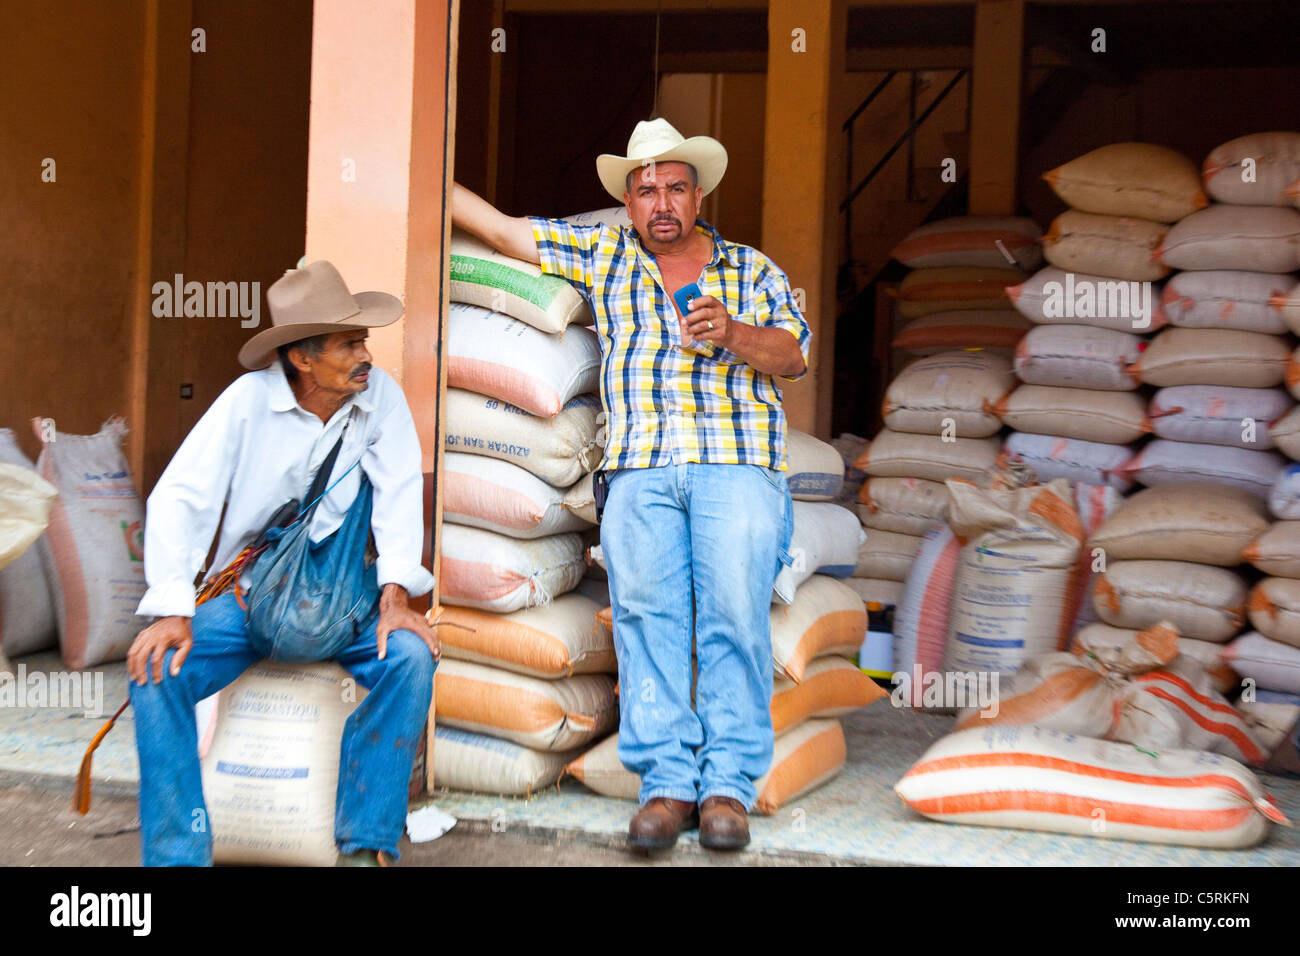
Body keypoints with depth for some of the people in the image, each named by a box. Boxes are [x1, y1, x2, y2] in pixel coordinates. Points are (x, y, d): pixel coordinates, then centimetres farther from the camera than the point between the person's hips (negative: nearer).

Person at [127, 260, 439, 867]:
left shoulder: (380, 395, -7)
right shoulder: (250, 398, -13)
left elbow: (400, 493, -10)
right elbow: (178, 498, -16)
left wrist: (396, 592, -26)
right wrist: (172, 611, -27)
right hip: (246, 591, -1)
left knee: (411, 658, -28)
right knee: (156, 671, -24)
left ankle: (365, 845, -19)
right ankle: (177, 853, -15)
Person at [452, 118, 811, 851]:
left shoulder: (752, 269, 19)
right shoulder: (603, 253, 22)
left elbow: (794, 354, 8)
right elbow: (498, 226, 24)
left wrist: (734, 335, -10)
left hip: (738, 465, -1)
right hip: (640, 471, 1)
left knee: (734, 610, -16)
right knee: (646, 610, -14)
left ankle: (728, 784, -13)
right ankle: (666, 782, -12)